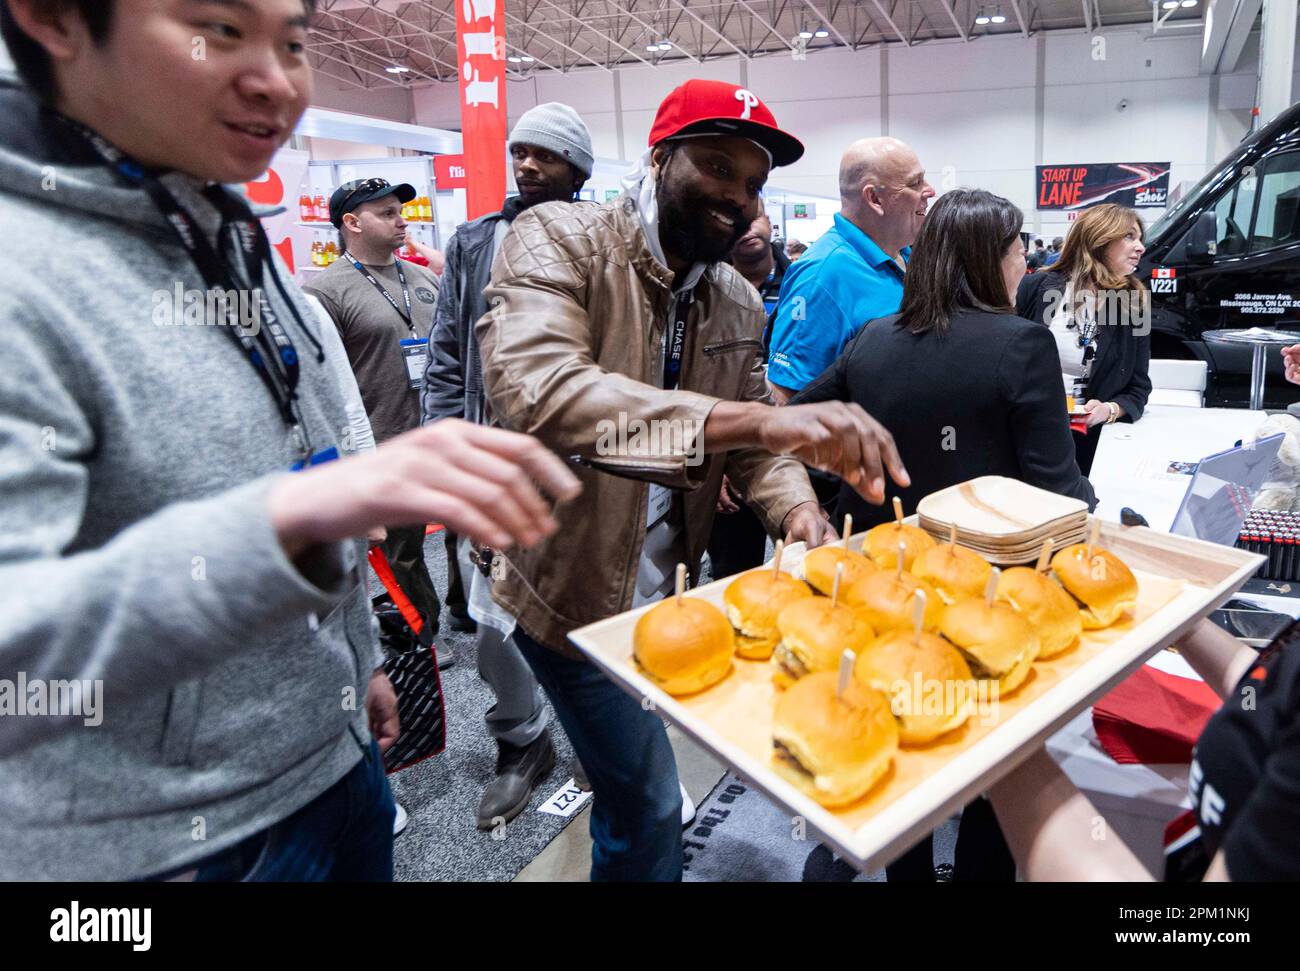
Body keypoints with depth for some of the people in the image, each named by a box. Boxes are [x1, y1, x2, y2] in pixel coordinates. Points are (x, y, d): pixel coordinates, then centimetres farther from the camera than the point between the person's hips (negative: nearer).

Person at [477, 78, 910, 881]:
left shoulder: (741, 304, 2)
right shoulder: (559, 240, -18)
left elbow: (751, 440, 5)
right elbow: (534, 388, -38)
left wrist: (795, 503, -19)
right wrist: (756, 418, -47)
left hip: (663, 590, 6)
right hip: (572, 590, -6)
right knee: (651, 808, 4)